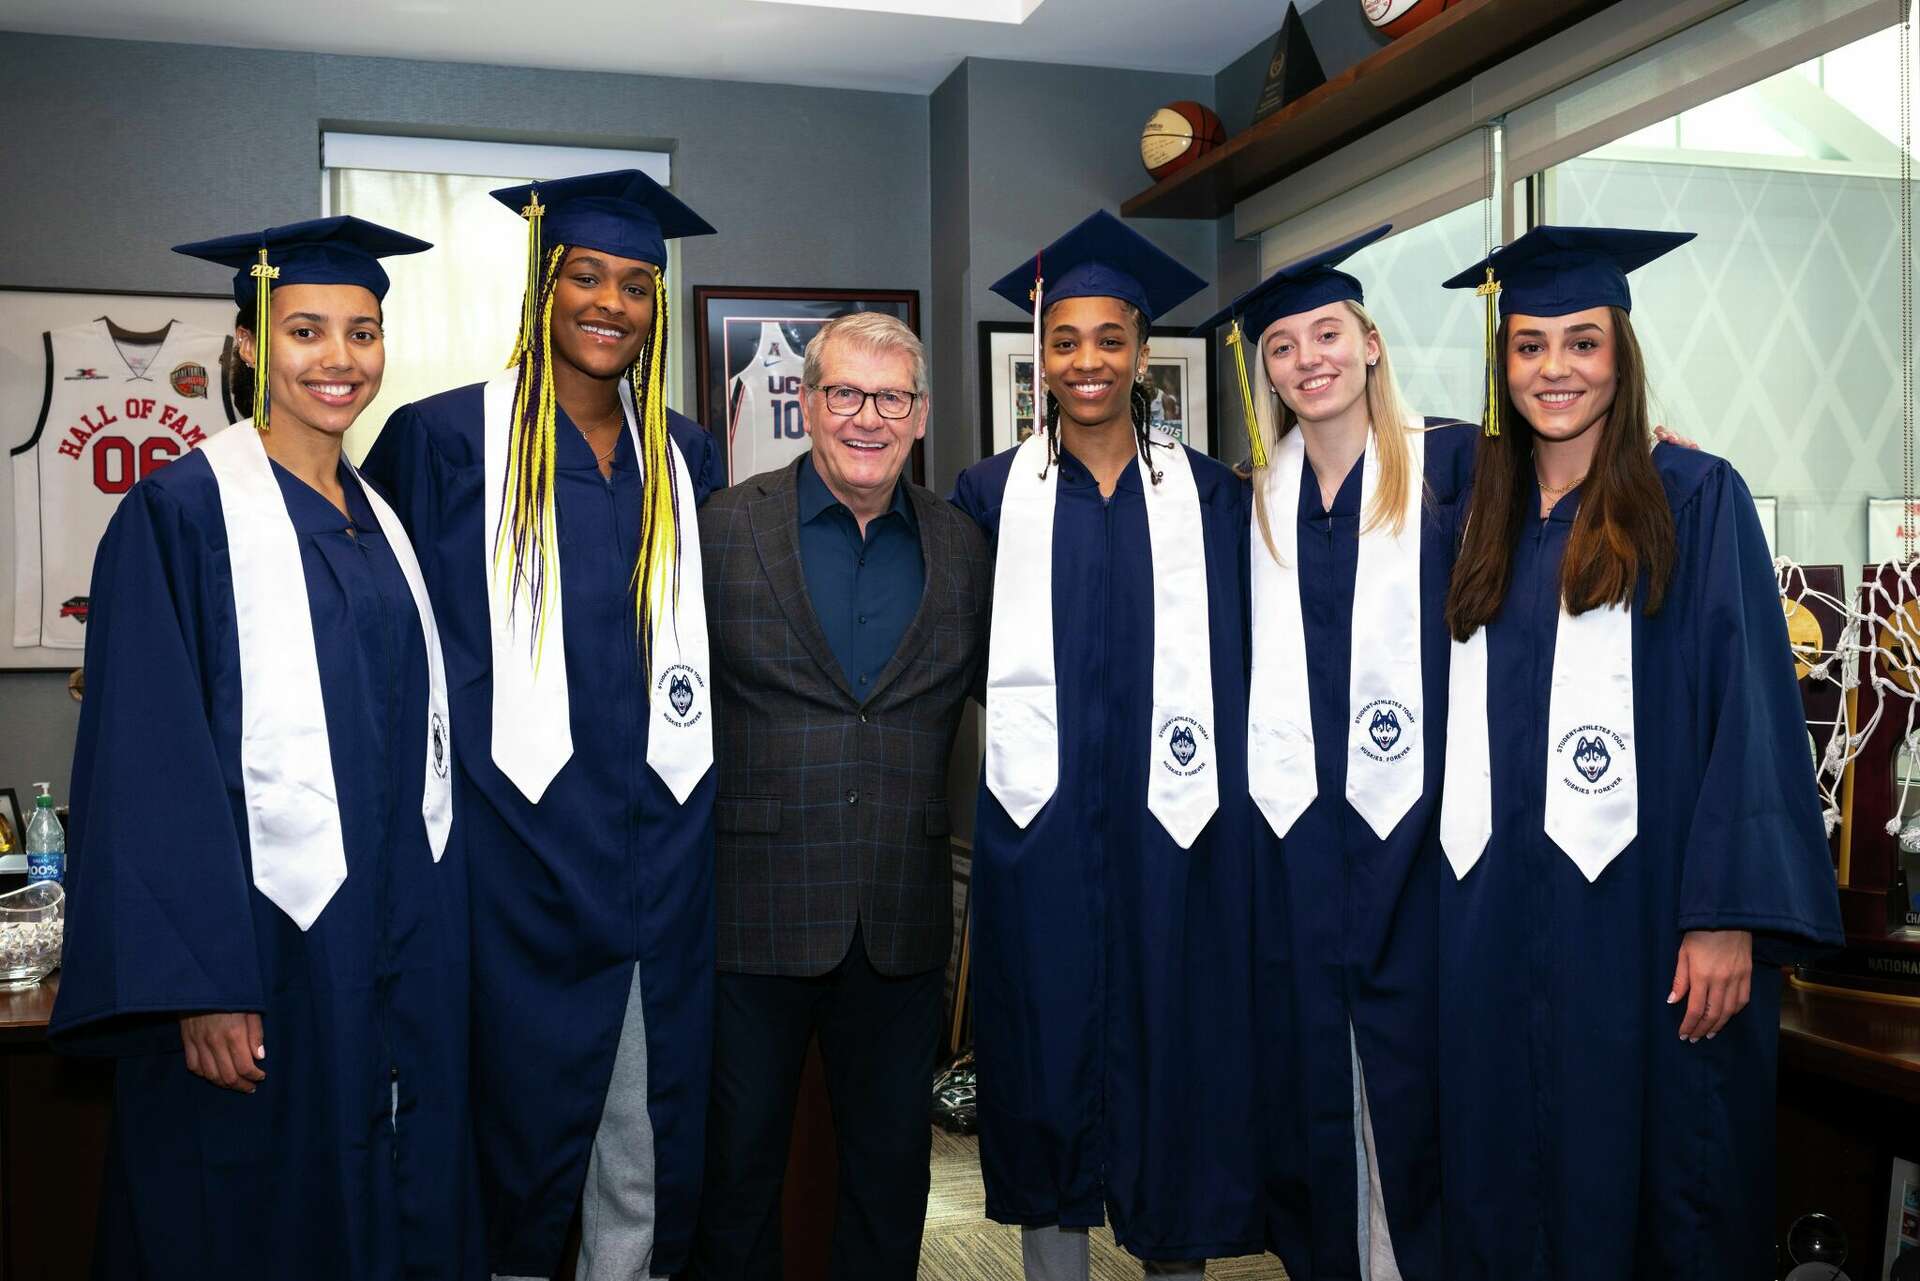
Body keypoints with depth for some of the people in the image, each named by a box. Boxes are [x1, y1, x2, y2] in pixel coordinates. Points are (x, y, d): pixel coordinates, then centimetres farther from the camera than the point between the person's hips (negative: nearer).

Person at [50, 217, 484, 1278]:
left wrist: (428, 933, 12)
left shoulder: (381, 518, 10)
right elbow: (153, 767, -14)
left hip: (401, 942, 6)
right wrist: (201, 988, -18)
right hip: (264, 950, -6)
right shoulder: (182, 513, -10)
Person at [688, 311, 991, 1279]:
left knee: (891, 1165, 16)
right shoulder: (724, 527, -4)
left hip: (904, 920, 3)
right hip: (754, 909, -2)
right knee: (737, 1162, 14)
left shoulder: (965, 548, 4)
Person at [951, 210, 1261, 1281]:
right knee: (1048, 1041, 9)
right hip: (1039, 819, 0)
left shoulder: (1211, 495, 5)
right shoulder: (993, 493, 5)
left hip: (1171, 820, 0)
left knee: (1174, 1044, 8)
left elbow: (1242, 658, 5)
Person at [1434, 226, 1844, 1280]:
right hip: (1497, 908, 5)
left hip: (1639, 905, -4)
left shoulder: (1694, 499, -3)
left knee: (1641, 1170, 5)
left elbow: (1748, 708, -9)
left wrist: (1729, 917, -16)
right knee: (1505, 1171, 12)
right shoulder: (1483, 518, 11)